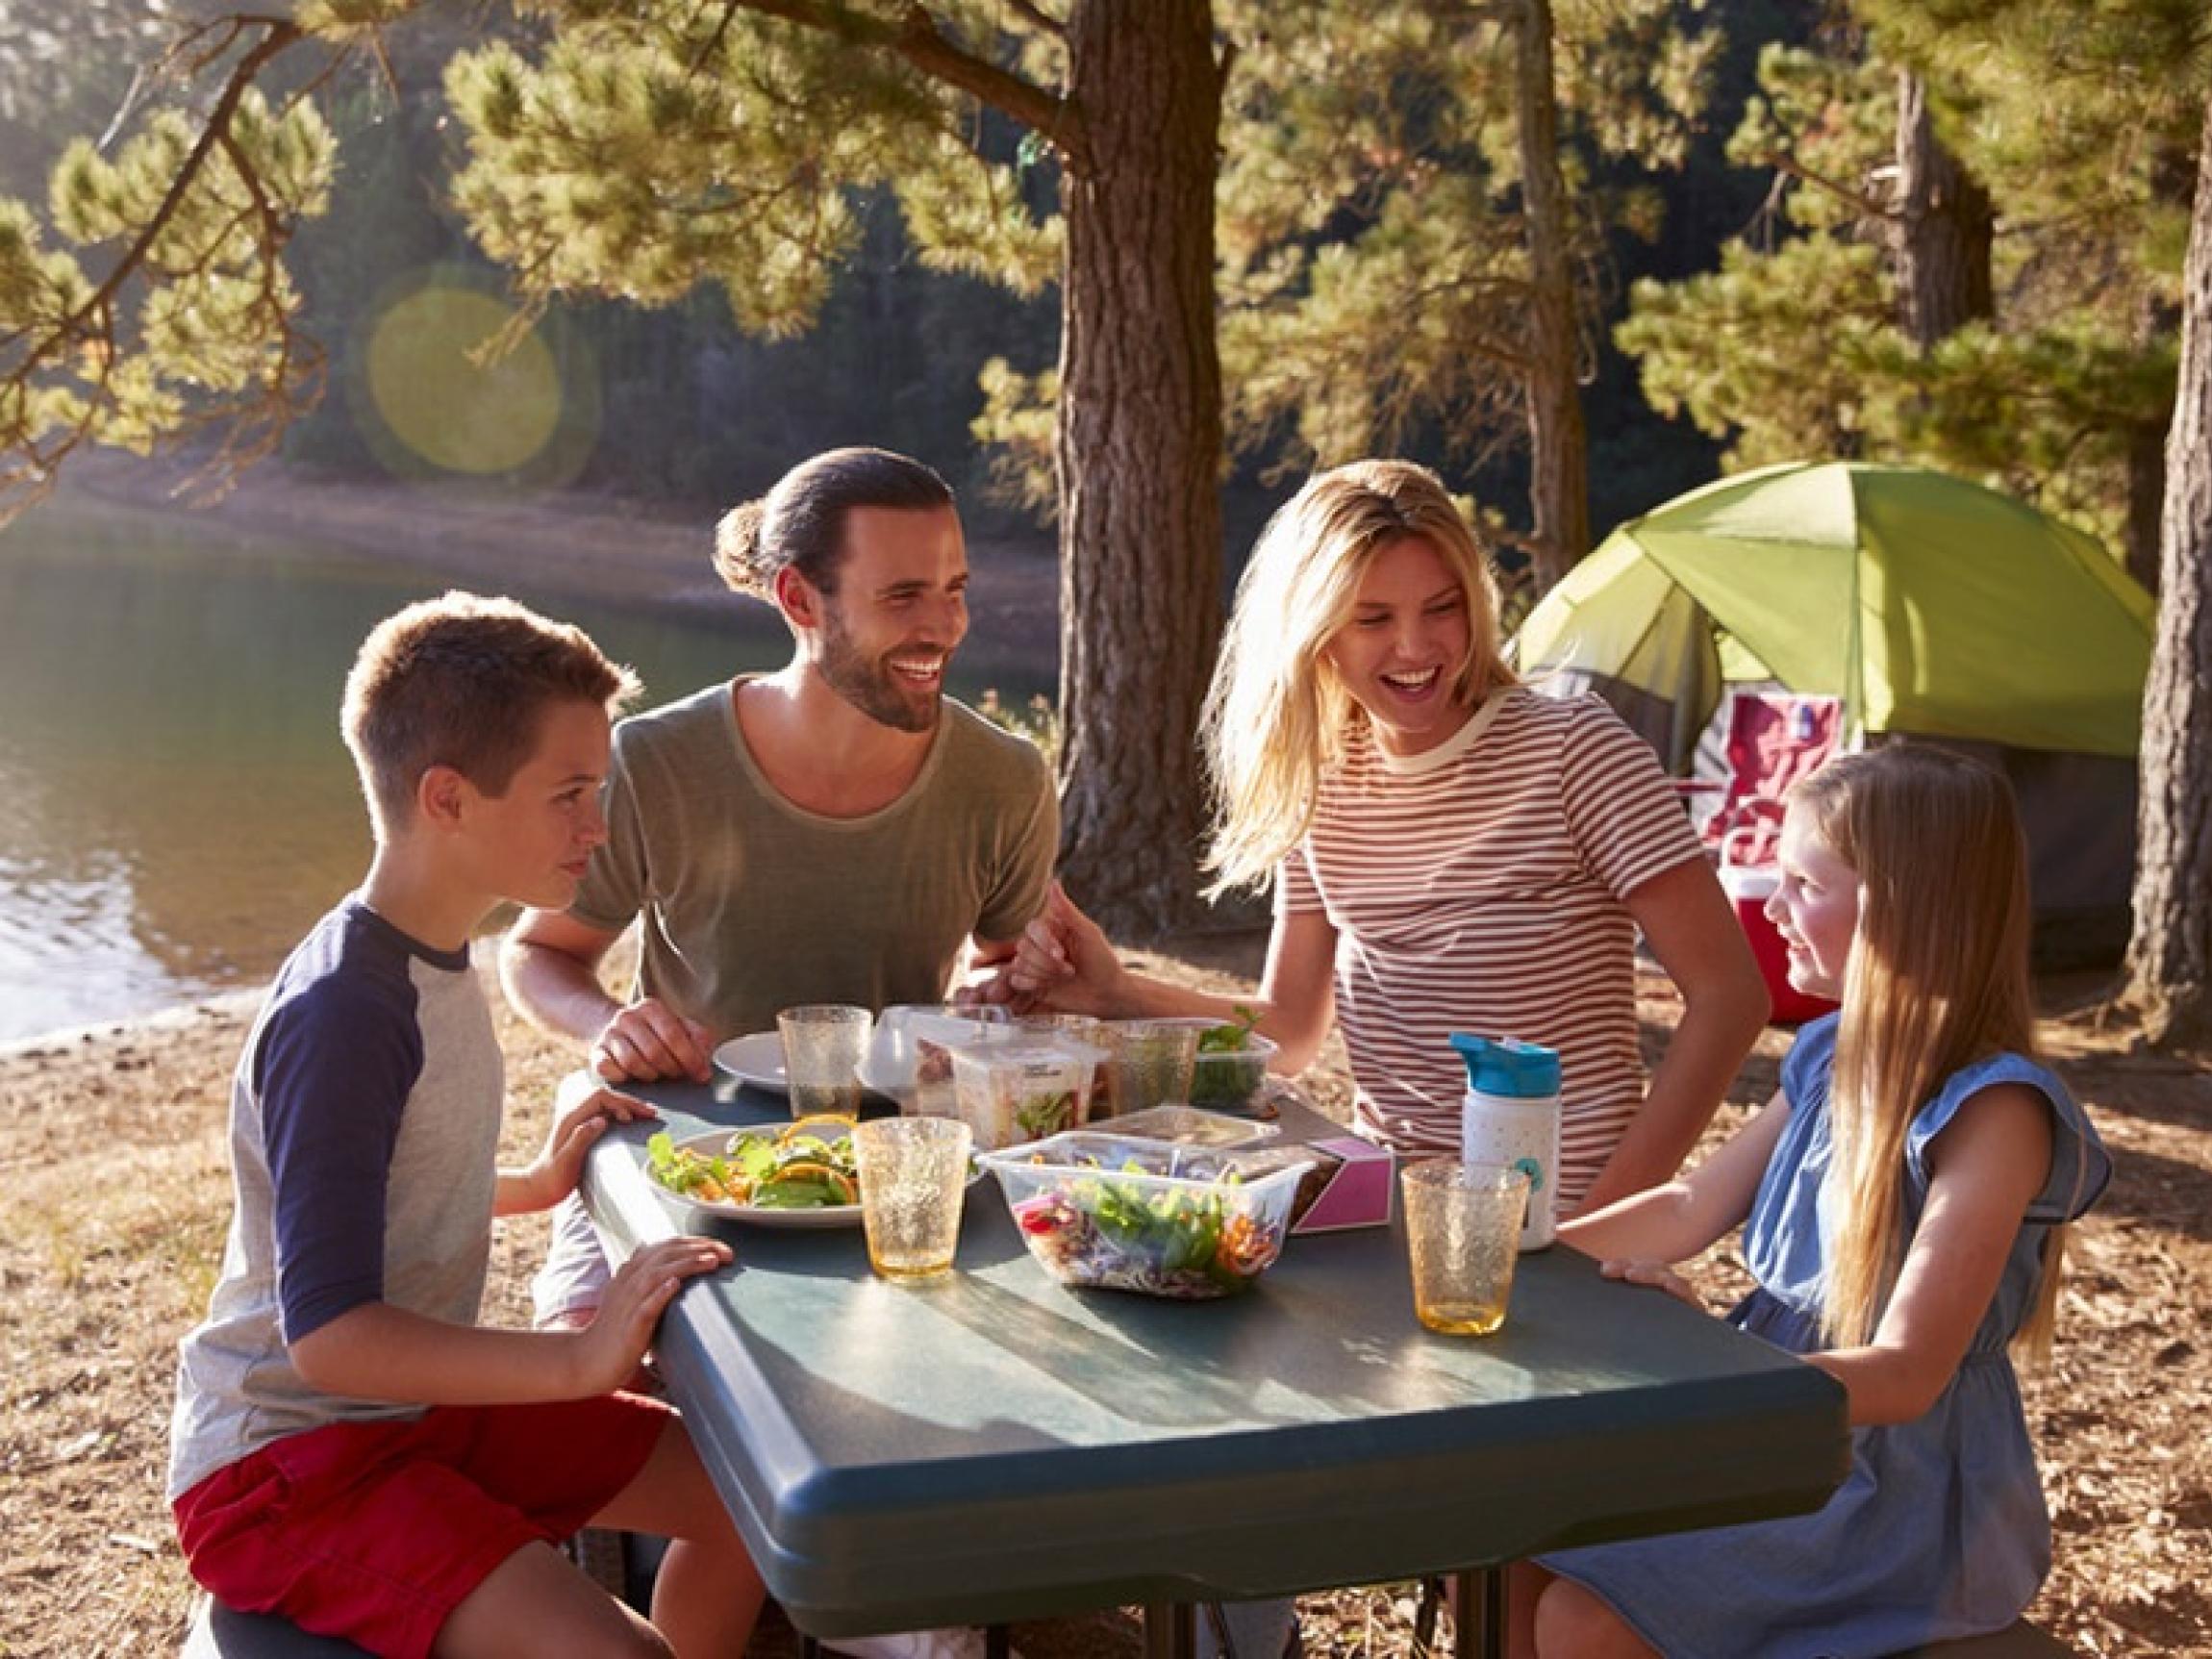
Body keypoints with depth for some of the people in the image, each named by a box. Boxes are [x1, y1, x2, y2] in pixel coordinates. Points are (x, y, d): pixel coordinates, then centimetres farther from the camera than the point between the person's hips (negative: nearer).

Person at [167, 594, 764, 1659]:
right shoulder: (341, 1012, -25)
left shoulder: (435, 962, 5)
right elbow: (329, 1332, -29)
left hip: (422, 1406, 10)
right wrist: (579, 1360, -33)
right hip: (285, 1466, -10)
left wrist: (537, 1183, 9)